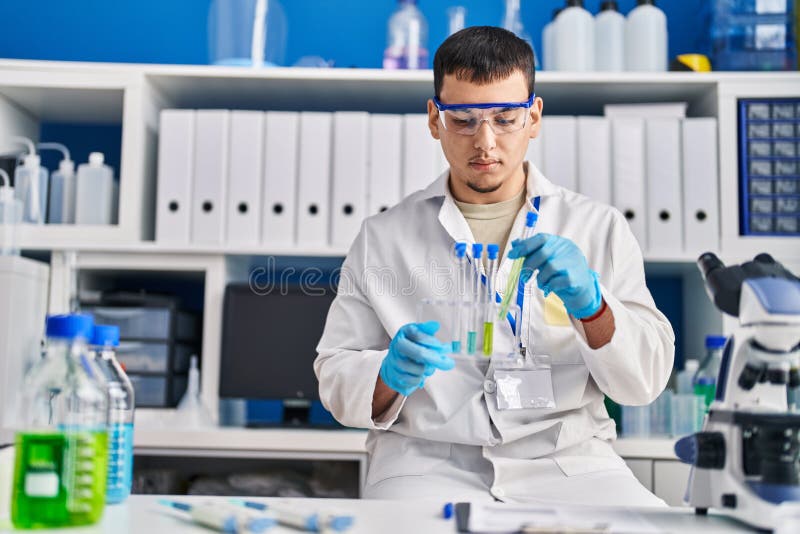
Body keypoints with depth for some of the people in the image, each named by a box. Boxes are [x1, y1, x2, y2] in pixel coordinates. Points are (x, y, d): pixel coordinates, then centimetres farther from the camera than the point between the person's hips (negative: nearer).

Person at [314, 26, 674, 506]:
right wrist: (389, 375, -15)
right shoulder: (383, 237, 7)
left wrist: (591, 305, -15)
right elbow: (335, 377, 7)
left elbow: (647, 381, 3)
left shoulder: (599, 228, 7)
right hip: (426, 461, -1)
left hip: (566, 458, 2)